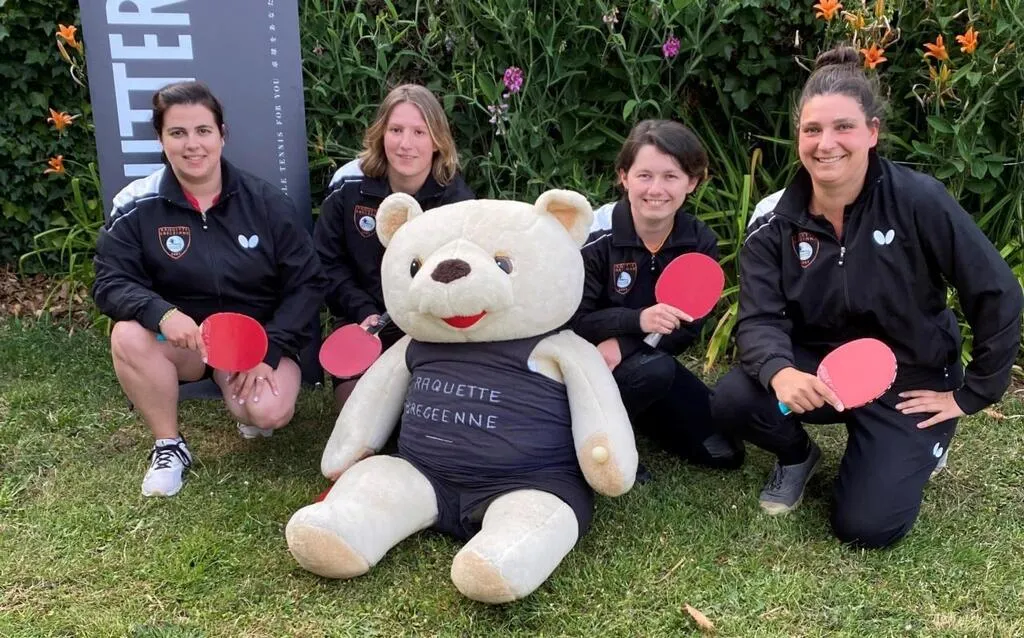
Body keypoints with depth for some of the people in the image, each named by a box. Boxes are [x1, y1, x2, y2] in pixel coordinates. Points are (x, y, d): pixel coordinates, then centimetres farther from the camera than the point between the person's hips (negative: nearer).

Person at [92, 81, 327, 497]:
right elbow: (111, 283, -11)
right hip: (181, 338, 1)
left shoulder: (265, 202, -8)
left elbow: (306, 283, -6)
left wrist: (271, 350, -17)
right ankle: (169, 446, -7)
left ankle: (236, 385, 12)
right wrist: (162, 313, -33)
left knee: (270, 413, -29)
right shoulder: (137, 207, -7)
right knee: (128, 335, -31)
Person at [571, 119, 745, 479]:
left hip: (648, 360, 5)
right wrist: (637, 320, -36)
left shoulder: (700, 243, -8)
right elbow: (573, 321, -20)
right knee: (655, 370, -37)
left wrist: (623, 345, -27)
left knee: (724, 454, 4)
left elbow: (687, 328, -11)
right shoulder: (596, 236, -20)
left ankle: (635, 410, 22)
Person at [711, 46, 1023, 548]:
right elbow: (760, 320, -17)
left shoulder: (919, 201, -20)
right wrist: (779, 373, -40)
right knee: (733, 399, -26)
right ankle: (797, 457, 10)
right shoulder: (775, 227, -11)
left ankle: (917, 447, 23)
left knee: (865, 528, -10)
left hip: (909, 383, -2)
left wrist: (972, 395, -8)